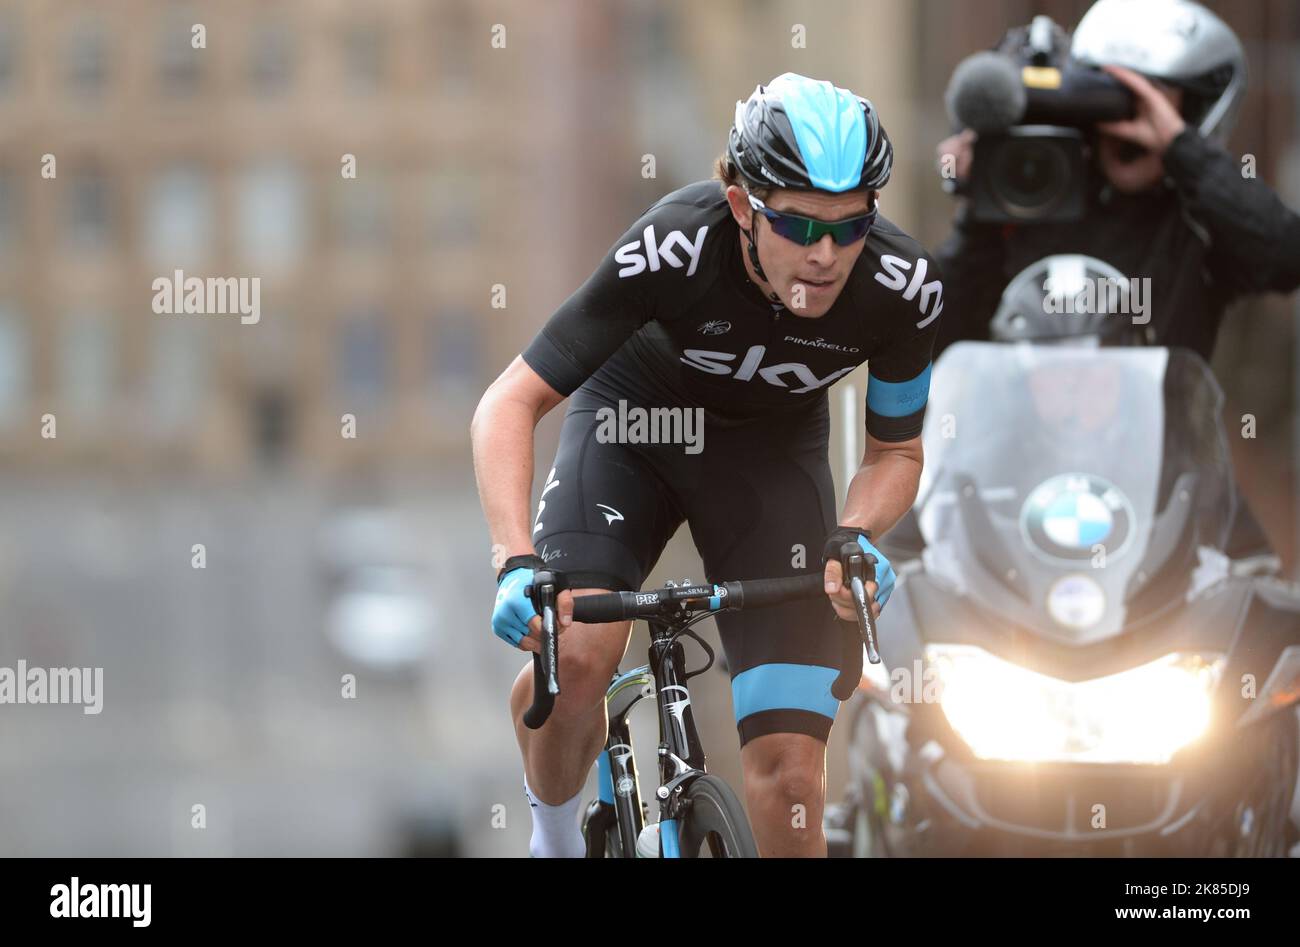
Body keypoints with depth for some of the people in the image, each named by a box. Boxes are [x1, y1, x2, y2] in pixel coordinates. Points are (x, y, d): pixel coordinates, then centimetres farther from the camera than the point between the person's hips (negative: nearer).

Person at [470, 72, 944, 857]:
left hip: (771, 450, 1)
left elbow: (896, 453, -8)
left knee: (790, 775, -13)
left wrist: (858, 536, -29)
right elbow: (510, 404, -29)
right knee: (571, 655, -29)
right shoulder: (674, 247, -35)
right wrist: (517, 564, -42)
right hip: (636, 411, -1)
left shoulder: (906, 288, -28)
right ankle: (555, 839, 2)